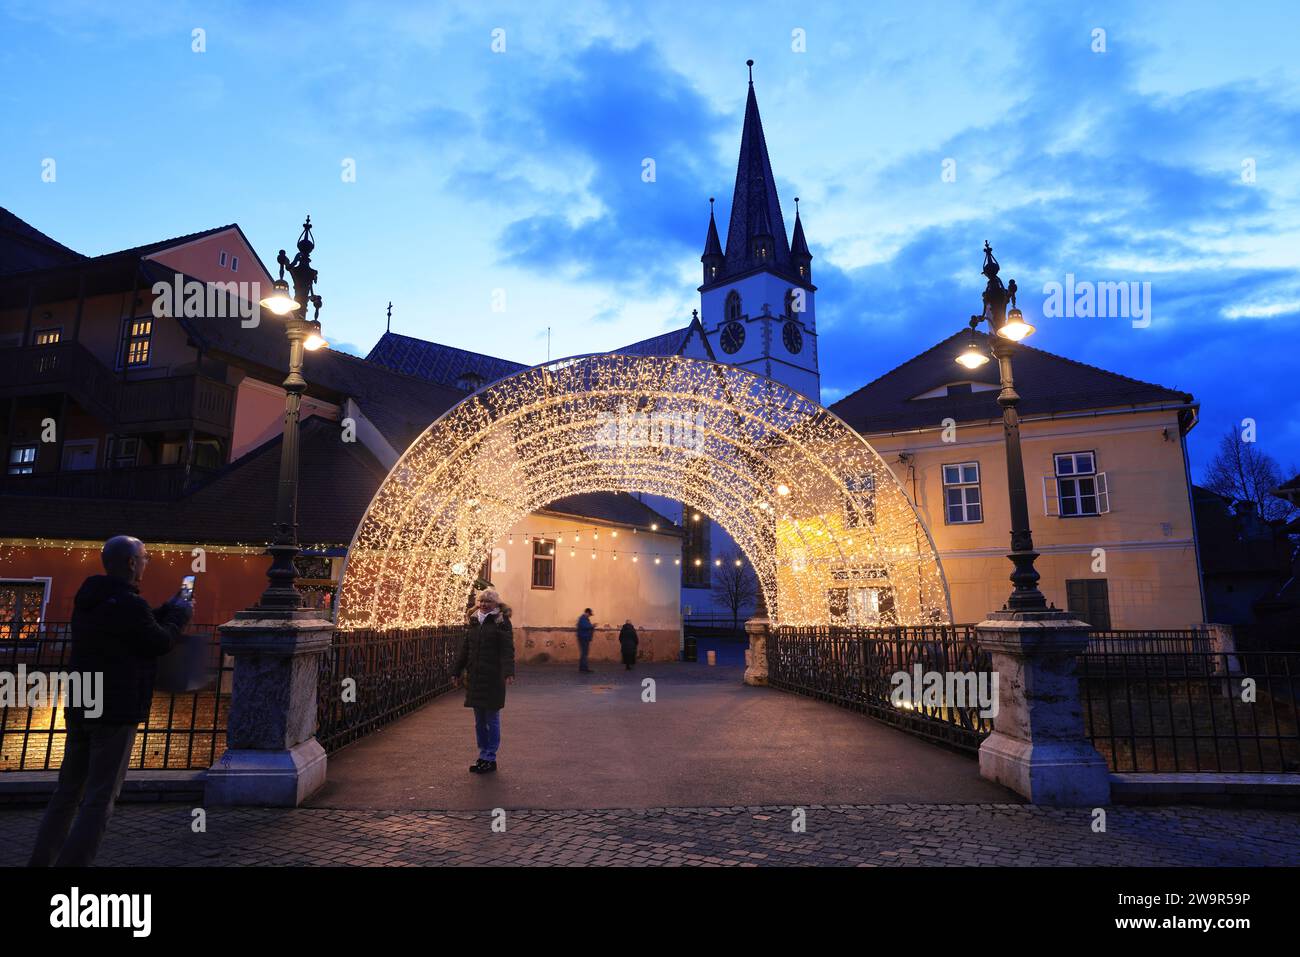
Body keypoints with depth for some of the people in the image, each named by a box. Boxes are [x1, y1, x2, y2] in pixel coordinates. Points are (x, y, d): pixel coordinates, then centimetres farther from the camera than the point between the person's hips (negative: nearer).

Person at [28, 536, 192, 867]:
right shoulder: (130, 604, -20)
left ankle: (40, 860, 23)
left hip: (78, 708, 9)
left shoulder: (88, 598, 8)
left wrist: (167, 609, 20)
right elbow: (160, 643, -7)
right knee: (100, 799, -1)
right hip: (116, 712, -9)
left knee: (68, 792, 18)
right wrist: (181, 615, 8)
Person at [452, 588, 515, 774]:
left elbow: (507, 649, -14)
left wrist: (508, 673, -25)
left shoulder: (502, 622, -6)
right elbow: (464, 648, 17)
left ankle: (490, 759, 10)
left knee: (492, 719, 2)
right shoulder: (474, 622, 12)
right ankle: (483, 755, 23)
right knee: (479, 720, 13)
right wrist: (456, 671, 15)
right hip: (474, 677, 6)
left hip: (493, 678, -6)